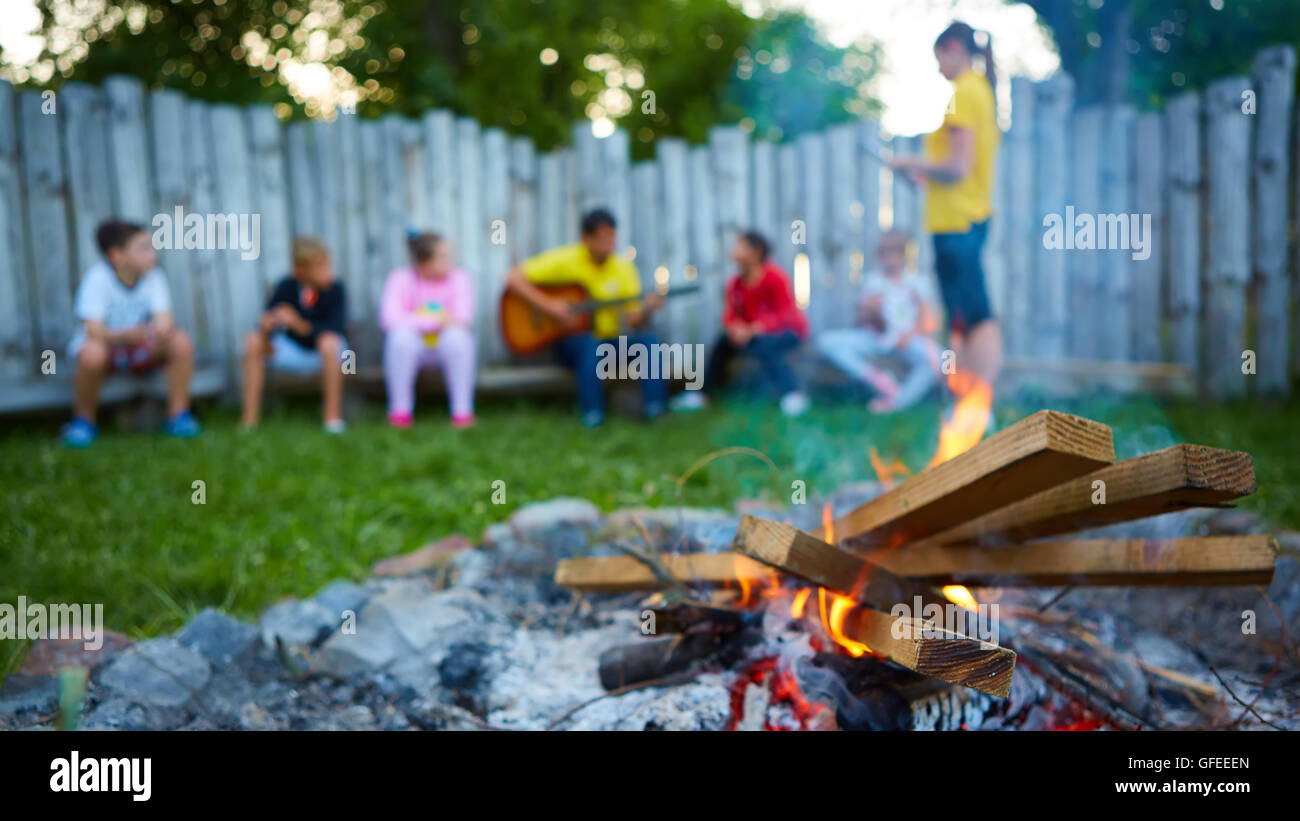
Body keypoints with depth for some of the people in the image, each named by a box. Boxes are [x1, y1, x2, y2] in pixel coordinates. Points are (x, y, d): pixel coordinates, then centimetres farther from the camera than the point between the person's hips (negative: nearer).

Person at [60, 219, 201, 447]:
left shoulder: (154, 277, -10)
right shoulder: (98, 278, -20)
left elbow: (164, 317, -20)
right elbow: (93, 329, -27)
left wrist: (163, 328, -46)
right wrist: (123, 336, -47)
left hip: (141, 349, 3)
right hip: (106, 343, -3)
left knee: (182, 342, -23)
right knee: (92, 353, -38)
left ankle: (178, 415, -6)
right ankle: (83, 420, -9)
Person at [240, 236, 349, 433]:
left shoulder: (335, 289, -19)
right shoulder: (286, 287, -12)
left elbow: (334, 329, -28)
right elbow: (268, 318, -11)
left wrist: (299, 324, -41)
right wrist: (266, 328, -36)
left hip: (323, 356, -3)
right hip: (294, 352, 3)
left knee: (329, 342, -36)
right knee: (253, 341, -19)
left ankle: (333, 415, -26)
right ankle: (249, 418, -18)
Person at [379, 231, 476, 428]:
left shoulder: (459, 278, -8)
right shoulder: (401, 279, -10)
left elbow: (462, 318, -21)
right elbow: (390, 319, -24)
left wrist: (418, 321, -22)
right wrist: (435, 321, -30)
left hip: (446, 346, 0)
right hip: (413, 347, 0)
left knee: (458, 336, -33)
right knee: (402, 336, -33)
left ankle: (462, 409, -24)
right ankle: (400, 409, -21)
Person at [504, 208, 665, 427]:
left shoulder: (623, 267, 3)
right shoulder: (565, 260, -7)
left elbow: (635, 322, 1)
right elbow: (513, 278, -11)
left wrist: (647, 309, -22)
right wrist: (548, 304, -19)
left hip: (612, 340, 3)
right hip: (571, 340, -3)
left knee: (648, 340, -25)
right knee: (592, 344, -37)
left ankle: (654, 406, -23)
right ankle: (592, 412, -28)